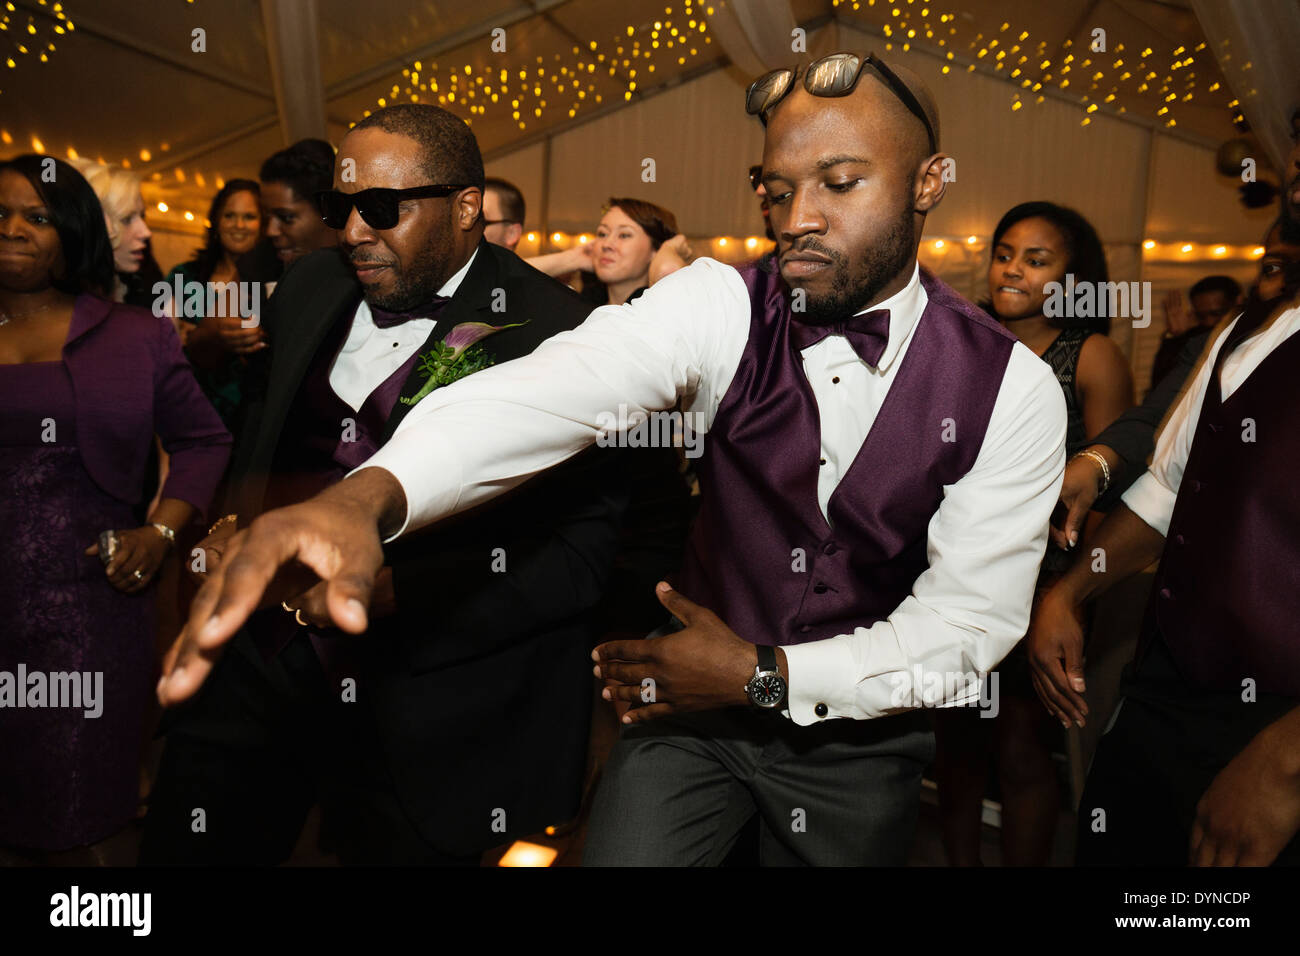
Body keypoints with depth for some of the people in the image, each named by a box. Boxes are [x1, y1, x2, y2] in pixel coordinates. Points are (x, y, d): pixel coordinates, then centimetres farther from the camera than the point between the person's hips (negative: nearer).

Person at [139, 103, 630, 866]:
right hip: (263, 661, 6)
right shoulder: (309, 290, 7)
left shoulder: (551, 334, -15)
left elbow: (583, 547, -18)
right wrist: (240, 525, 1)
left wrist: (390, 591, -21)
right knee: (182, 845, 17)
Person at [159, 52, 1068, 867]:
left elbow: (968, 626, -14)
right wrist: (368, 494, -52)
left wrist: (761, 676, -19)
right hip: (694, 710, 0)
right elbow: (564, 382, -35)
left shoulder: (1012, 389, -15)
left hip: (860, 738, 1)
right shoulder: (721, 307, -16)